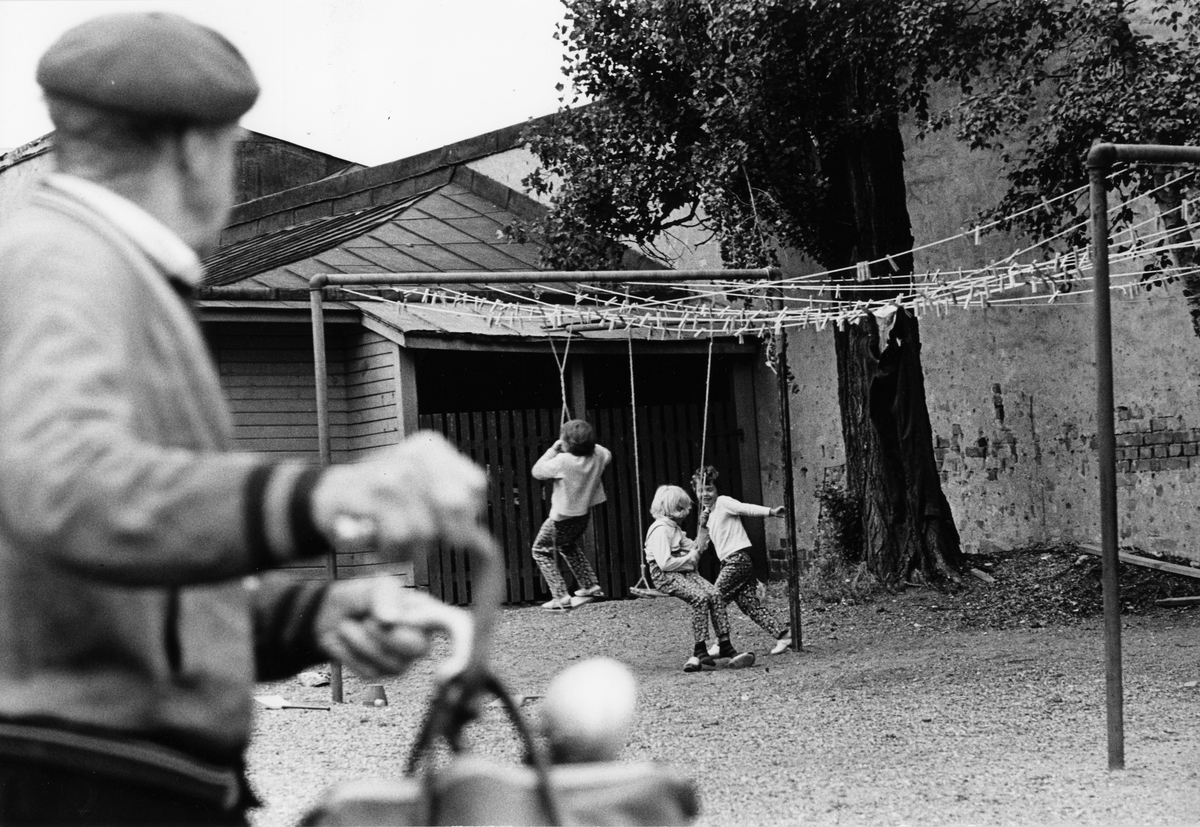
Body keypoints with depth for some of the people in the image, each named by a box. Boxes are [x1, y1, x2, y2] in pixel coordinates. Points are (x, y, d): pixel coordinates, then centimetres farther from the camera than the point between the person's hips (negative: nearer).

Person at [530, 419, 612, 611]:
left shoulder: (563, 461, -28)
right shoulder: (598, 456, -10)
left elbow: (537, 471, -16)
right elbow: (608, 455, 16)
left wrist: (553, 450, -10)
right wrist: (587, 443, 8)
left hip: (562, 518, -7)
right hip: (584, 514, 7)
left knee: (541, 551, 9)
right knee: (569, 546, 33)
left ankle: (561, 597, -2)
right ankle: (590, 586, 31)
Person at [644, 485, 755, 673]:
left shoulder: (674, 527, 22)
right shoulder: (660, 530, -12)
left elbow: (691, 549, 33)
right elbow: (665, 563, -21)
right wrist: (690, 557, -12)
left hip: (685, 571, 9)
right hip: (665, 575, -9)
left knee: (715, 594, -15)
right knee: (700, 597, -30)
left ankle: (724, 645, -19)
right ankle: (700, 650, -26)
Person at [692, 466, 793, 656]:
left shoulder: (723, 502, -2)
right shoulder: (708, 514, 21)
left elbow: (747, 509, -17)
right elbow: (700, 548, 16)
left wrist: (771, 512, -31)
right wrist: (703, 525, 0)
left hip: (737, 559, -9)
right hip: (731, 562, 9)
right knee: (750, 604, 5)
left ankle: (721, 643, 0)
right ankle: (782, 635, 2)